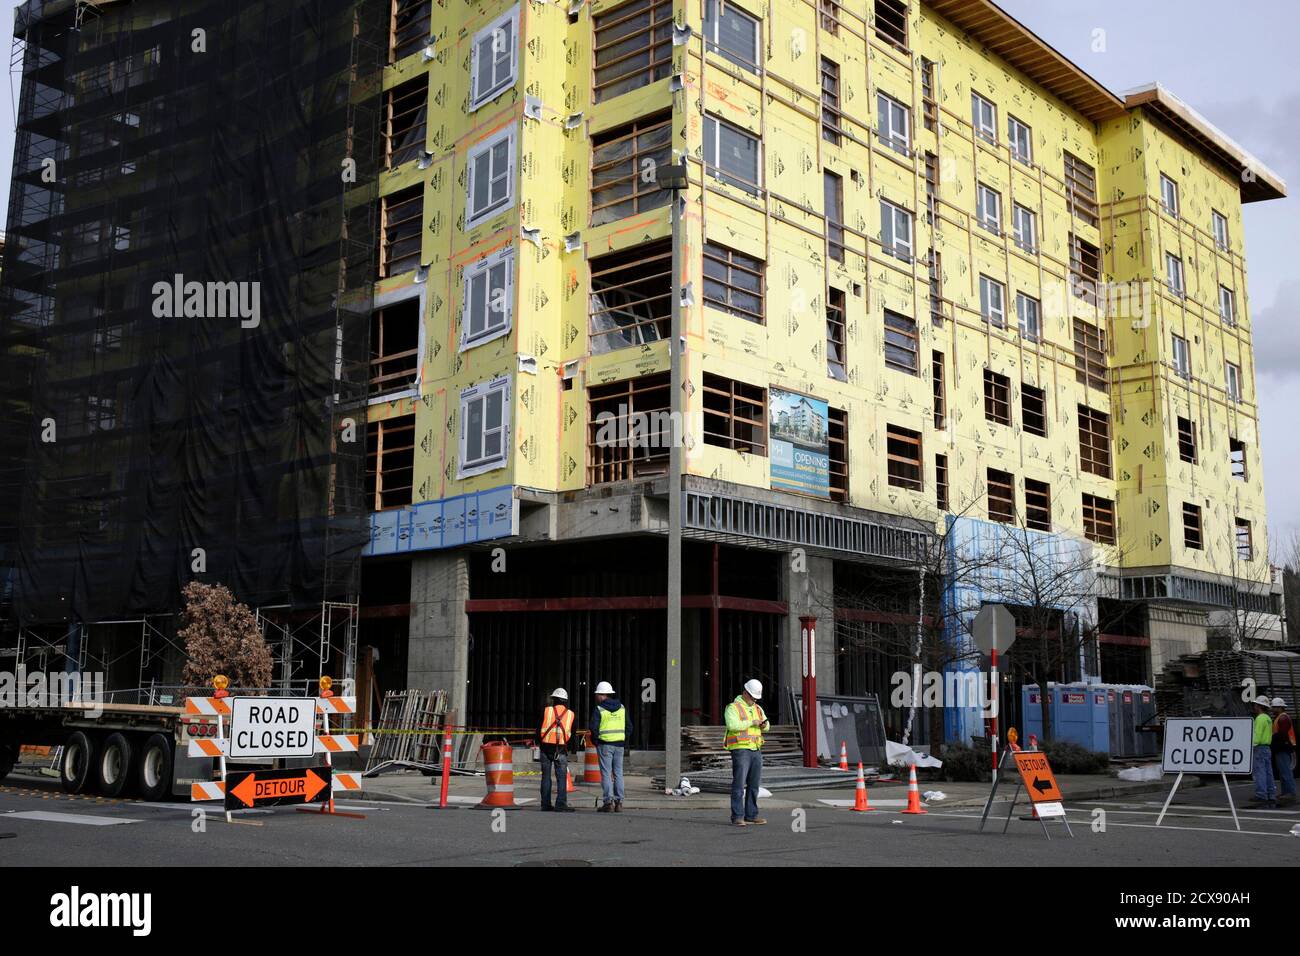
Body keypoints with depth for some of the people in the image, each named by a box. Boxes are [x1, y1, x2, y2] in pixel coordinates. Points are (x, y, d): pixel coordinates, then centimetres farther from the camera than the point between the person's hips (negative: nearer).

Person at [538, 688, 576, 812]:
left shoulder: (546, 711, 1)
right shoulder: (570, 714, 5)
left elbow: (539, 729, 3)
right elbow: (572, 735, 9)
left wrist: (538, 743, 18)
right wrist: (569, 746, 22)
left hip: (546, 747, 1)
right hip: (561, 750, -1)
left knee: (546, 777, 8)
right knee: (562, 777, 0)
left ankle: (545, 804, 10)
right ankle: (561, 803, -10)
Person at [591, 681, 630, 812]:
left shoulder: (598, 709, -7)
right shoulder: (622, 708, 9)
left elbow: (594, 728, -12)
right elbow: (629, 726, 10)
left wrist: (595, 741, 3)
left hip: (605, 744, -5)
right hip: (619, 745, 5)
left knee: (606, 773, -1)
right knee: (618, 773, 8)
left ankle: (608, 802, -5)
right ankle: (619, 803, 7)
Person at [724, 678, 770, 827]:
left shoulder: (757, 709, 17)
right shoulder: (733, 708, -6)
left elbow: (766, 726, 14)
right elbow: (732, 725, -22)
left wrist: (764, 724, -9)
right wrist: (751, 722, -20)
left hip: (756, 750, 7)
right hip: (740, 749, -7)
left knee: (754, 785, 8)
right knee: (739, 784, -8)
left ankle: (751, 815, 15)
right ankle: (737, 817, -7)